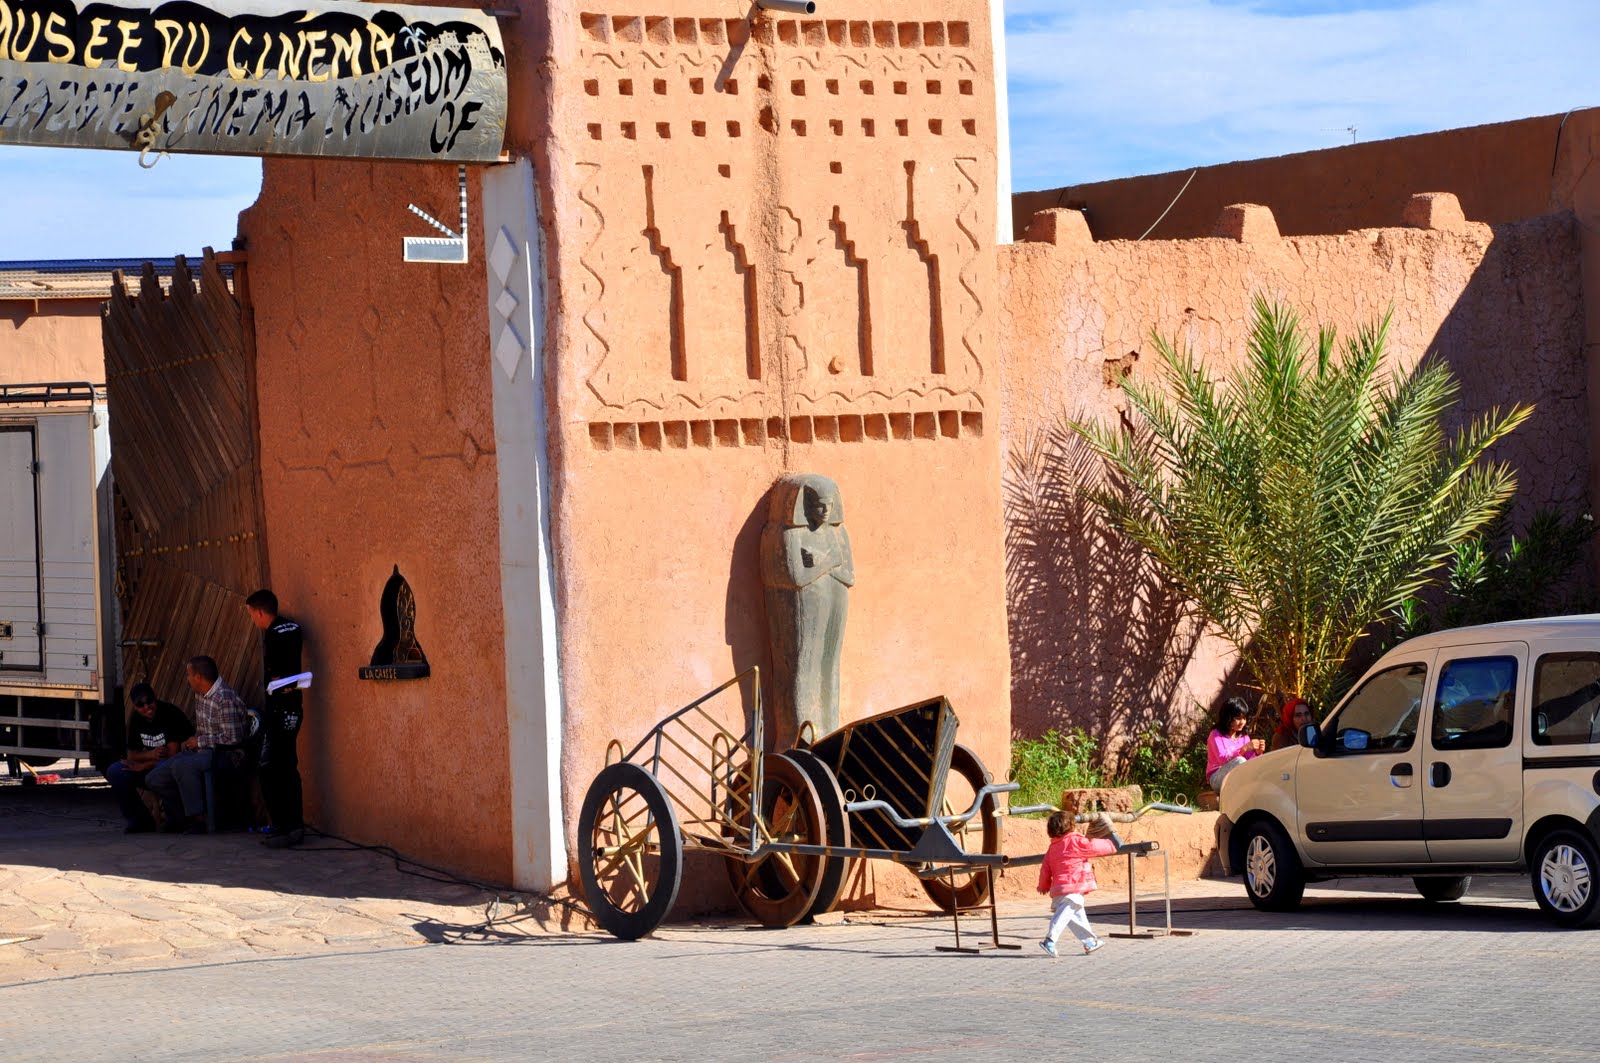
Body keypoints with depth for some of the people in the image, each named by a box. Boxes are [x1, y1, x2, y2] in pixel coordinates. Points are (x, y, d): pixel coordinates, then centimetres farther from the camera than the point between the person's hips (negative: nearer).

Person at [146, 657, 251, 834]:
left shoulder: (225, 699, -20)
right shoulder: (200, 695, 10)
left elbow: (232, 738, -24)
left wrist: (199, 741, -15)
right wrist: (191, 741, 4)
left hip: (224, 753, -10)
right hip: (202, 751, 10)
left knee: (181, 766, -37)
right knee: (154, 779, 2)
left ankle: (197, 819, -28)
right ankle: (180, 818, 18)